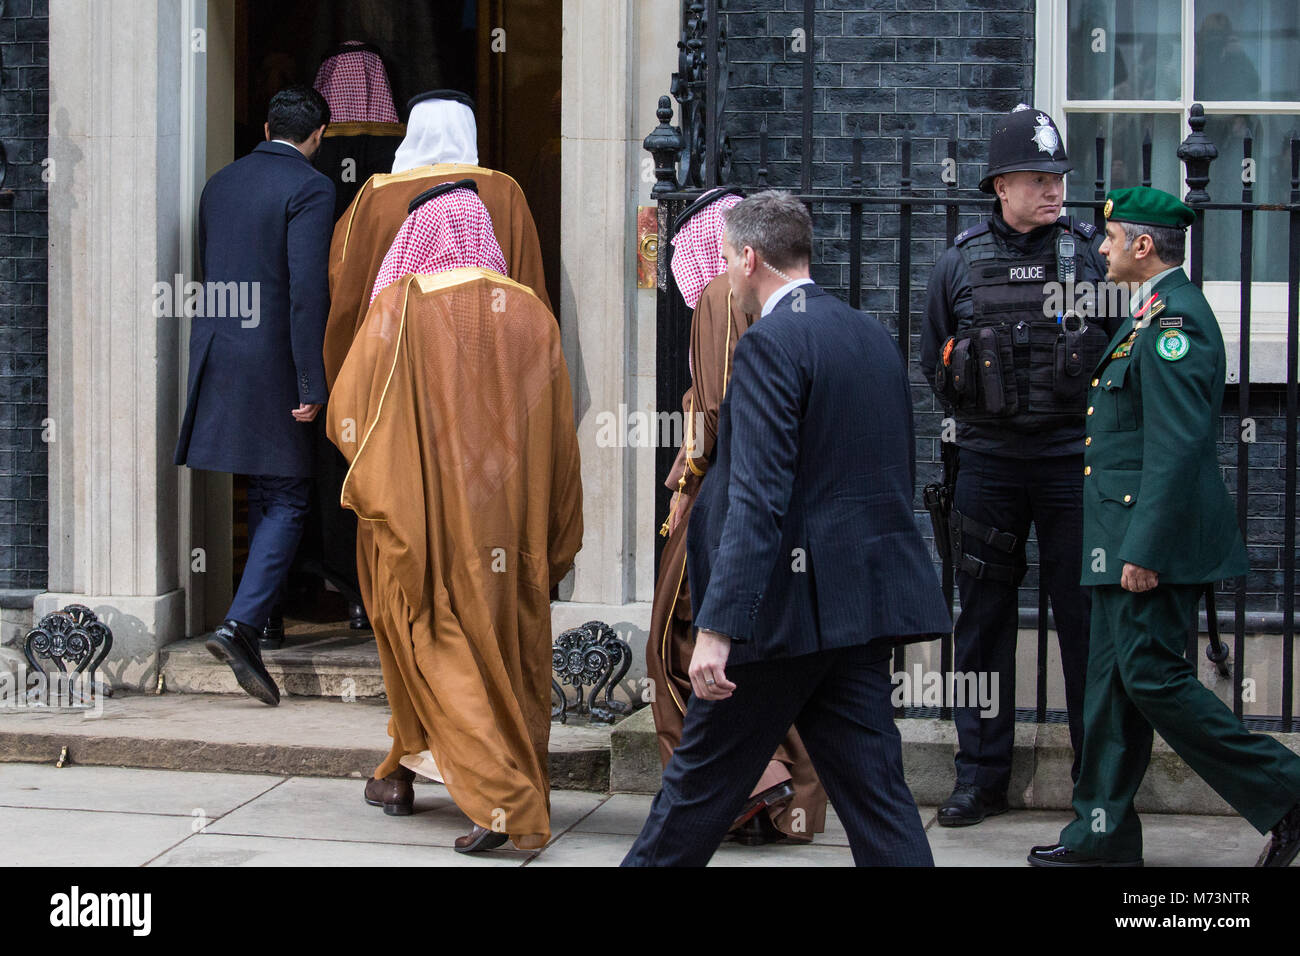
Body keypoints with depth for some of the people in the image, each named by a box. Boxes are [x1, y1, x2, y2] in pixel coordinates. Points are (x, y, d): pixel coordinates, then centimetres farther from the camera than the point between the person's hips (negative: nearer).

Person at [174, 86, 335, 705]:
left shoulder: (220, 183, 12)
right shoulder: (309, 189, -10)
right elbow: (307, 290, -18)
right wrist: (311, 384, -16)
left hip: (214, 352, 7)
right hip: (272, 359, -7)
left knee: (264, 494, 19)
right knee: (286, 499, -1)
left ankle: (260, 615, 28)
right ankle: (241, 625, -15)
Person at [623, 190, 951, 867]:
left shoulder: (771, 344, -13)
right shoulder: (874, 336, 13)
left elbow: (757, 500, -22)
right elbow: (899, 477, 20)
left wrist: (717, 629, -25)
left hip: (789, 605, -8)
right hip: (865, 597, 8)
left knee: (702, 780, 8)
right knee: (873, 789, 6)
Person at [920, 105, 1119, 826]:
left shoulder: (1091, 254, 1)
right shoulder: (960, 263, 4)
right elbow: (933, 362, 14)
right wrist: (981, 414, 6)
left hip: (1073, 462, -1)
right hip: (987, 464, 2)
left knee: (1085, 617, 2)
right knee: (983, 619, 6)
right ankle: (981, 776, 15)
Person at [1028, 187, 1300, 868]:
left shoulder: (1175, 316, -15)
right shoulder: (1153, 316, 18)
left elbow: (1177, 446, -22)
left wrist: (1146, 549, -24)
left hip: (1156, 538, -10)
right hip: (1124, 536, 10)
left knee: (1151, 676, -10)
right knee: (1113, 680, 11)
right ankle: (1103, 835, 17)